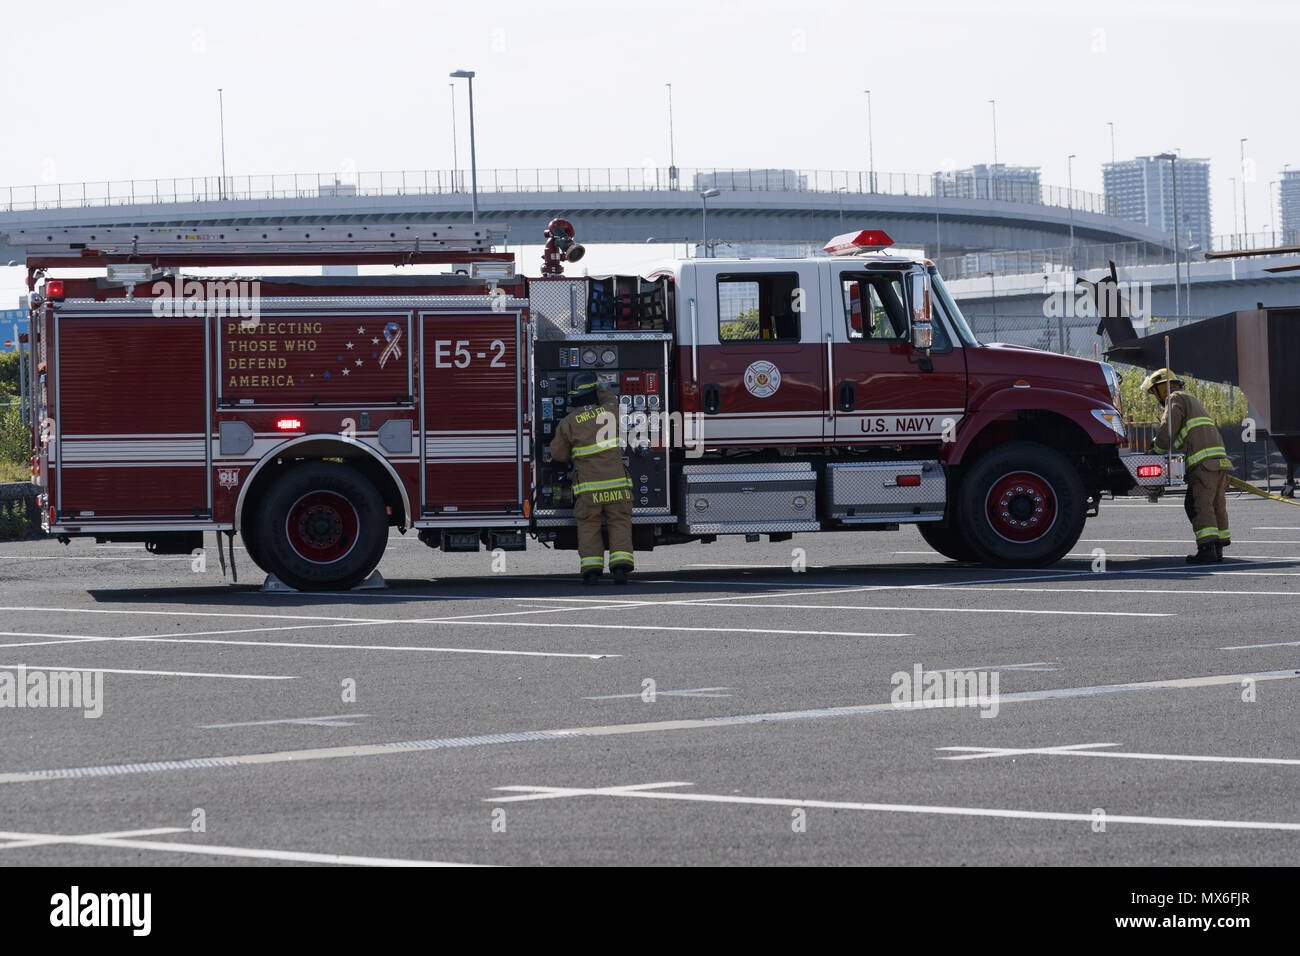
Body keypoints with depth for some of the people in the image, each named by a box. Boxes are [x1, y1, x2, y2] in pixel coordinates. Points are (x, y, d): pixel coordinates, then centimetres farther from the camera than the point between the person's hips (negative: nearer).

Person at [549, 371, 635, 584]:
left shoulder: (568, 423, -5)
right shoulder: (610, 412, 1)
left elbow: (559, 453, 4)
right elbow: (610, 399, 27)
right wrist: (597, 385, 39)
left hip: (588, 487, -1)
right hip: (616, 481, 1)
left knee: (588, 526, 9)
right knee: (619, 524, 6)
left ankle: (591, 568, -2)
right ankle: (620, 564, -8)